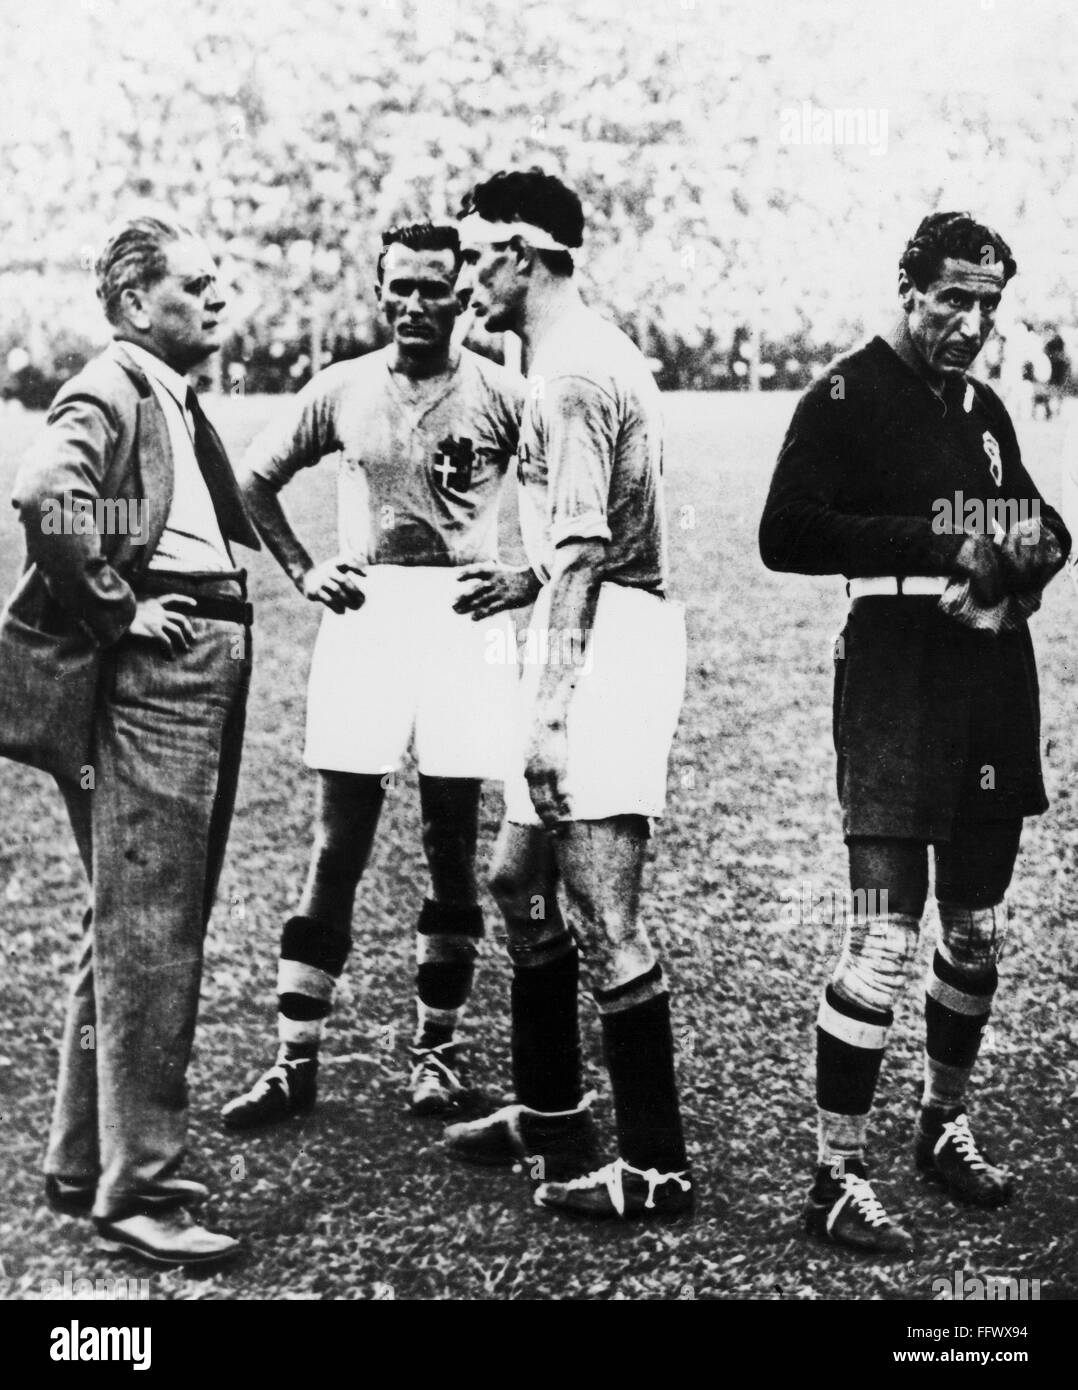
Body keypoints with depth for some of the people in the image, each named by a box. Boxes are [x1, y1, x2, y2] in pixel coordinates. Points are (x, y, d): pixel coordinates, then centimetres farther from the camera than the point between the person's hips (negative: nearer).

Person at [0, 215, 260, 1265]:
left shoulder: (178, 400, 18)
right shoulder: (108, 392, -10)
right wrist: (116, 613, -20)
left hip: (206, 678, 10)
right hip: (150, 680, -10)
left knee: (141, 932, 15)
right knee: (144, 937, -6)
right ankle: (135, 1191, 2)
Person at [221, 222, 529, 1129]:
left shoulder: (501, 396, -1)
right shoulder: (342, 391, 6)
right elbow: (256, 481, 16)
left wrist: (528, 581, -10)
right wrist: (303, 572, 5)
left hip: (466, 618, -1)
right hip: (365, 618, 1)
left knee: (453, 850, 6)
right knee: (337, 848, 2)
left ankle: (438, 1049, 19)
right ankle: (297, 1061, 8)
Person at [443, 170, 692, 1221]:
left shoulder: (569, 377, -15)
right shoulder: (592, 355, 18)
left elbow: (581, 554, -21)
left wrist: (549, 705, -23)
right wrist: (517, 582, 23)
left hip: (602, 647, -11)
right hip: (606, 634, 11)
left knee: (603, 919, -8)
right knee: (519, 879, 19)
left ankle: (656, 1166, 0)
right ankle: (550, 1116, 31)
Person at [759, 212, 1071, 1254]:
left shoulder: (984, 410, 18)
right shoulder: (848, 397, -5)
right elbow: (786, 535, -16)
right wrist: (938, 543, -19)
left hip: (994, 681, 8)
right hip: (895, 677, -8)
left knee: (979, 930, 15)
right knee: (886, 937, -11)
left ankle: (946, 1126, 34)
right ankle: (835, 1178, -2)